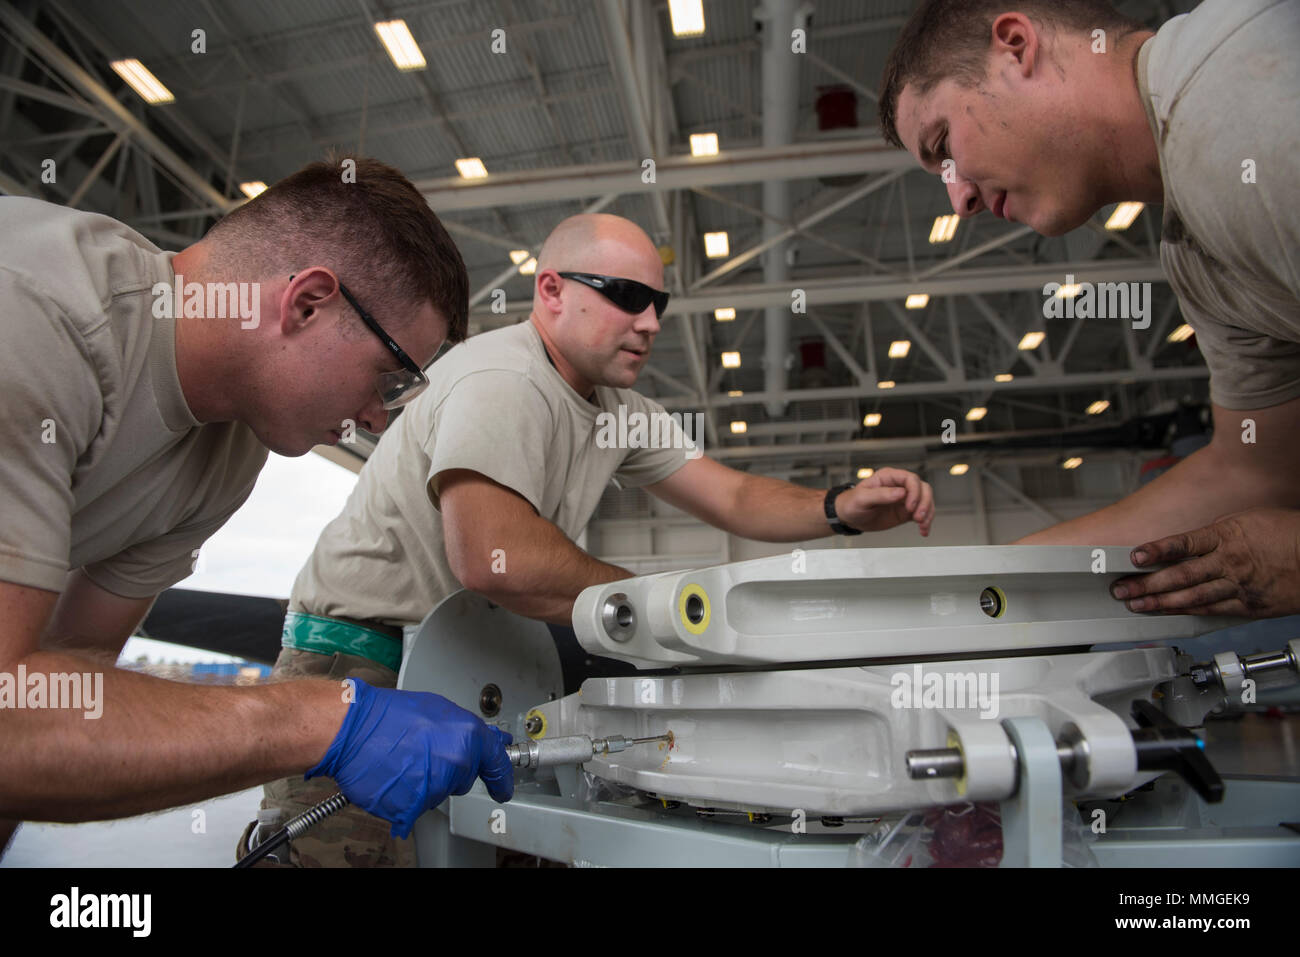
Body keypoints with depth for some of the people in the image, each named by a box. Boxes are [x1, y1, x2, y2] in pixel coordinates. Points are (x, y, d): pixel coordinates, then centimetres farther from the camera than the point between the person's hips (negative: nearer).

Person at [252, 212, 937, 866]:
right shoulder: (502, 380, -23)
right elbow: (493, 556, -37)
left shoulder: (622, 411, 6)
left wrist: (843, 509, -14)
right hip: (364, 656, -7)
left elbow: (733, 498, 4)